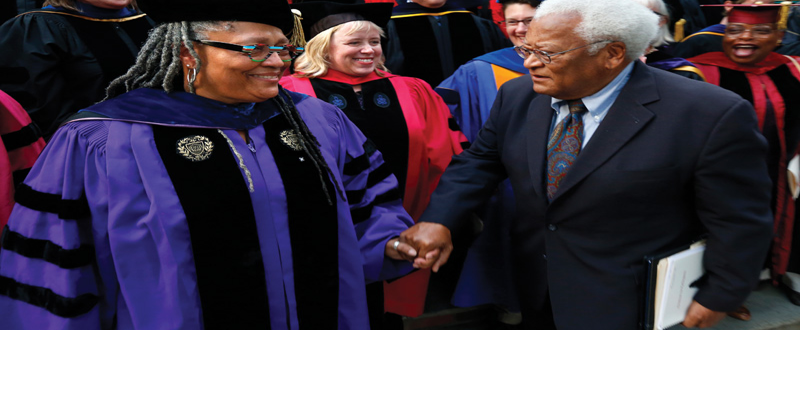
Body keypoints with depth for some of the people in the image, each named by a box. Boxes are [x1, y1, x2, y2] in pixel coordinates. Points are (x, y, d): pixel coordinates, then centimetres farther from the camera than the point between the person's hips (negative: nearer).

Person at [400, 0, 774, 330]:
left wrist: (718, 298, -6)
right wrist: (438, 220, -14)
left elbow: (740, 220, -13)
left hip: (631, 306, -5)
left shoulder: (711, 116, -21)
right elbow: (479, 162, 2)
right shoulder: (517, 97, -4)